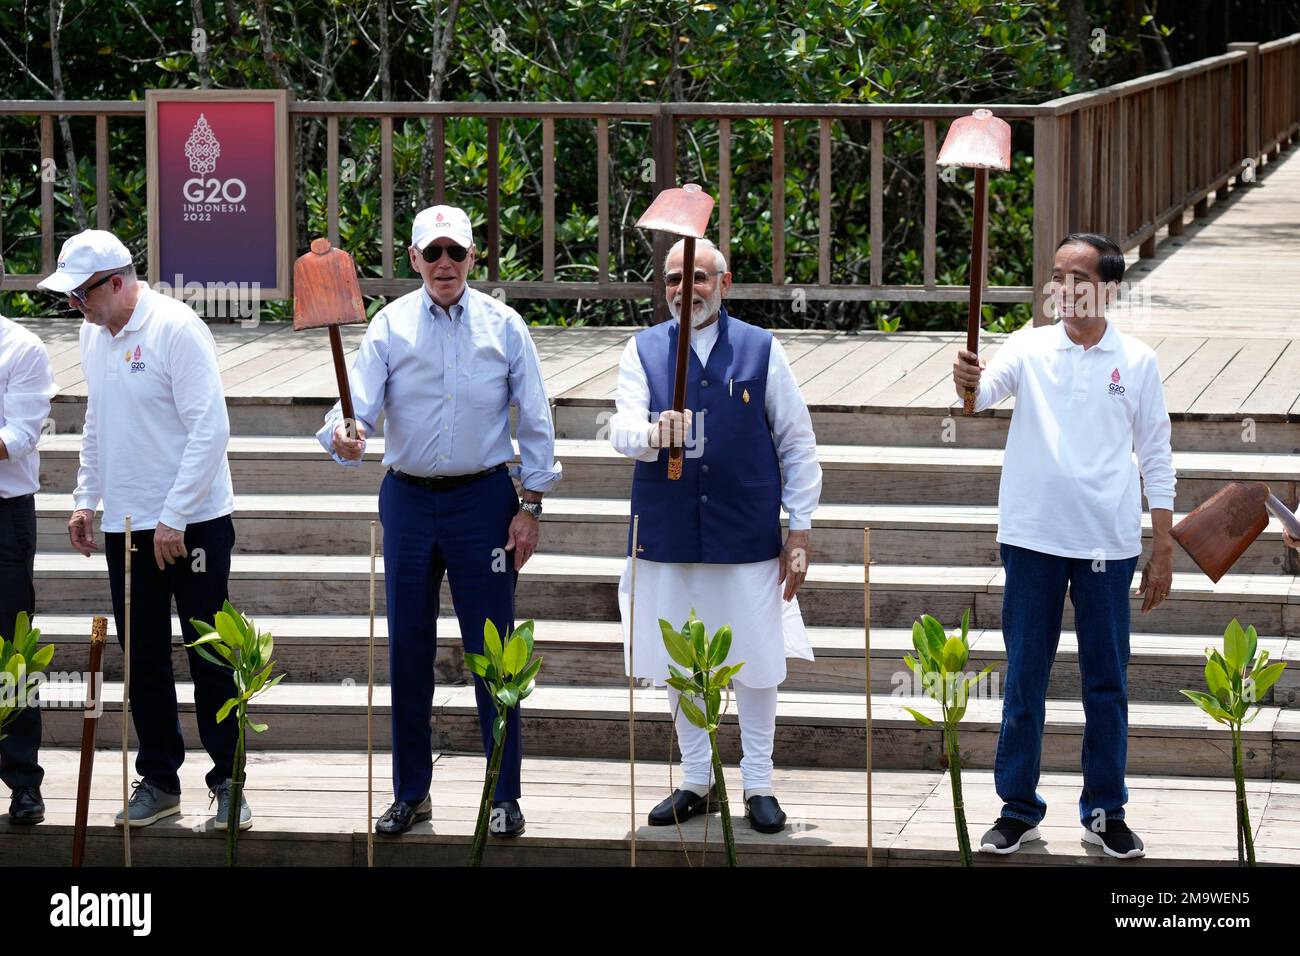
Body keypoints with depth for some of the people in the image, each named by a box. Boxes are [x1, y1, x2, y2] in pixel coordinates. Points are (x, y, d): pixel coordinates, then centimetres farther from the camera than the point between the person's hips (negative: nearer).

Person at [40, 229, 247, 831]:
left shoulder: (176, 329, -14)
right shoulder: (93, 335, 9)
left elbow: (210, 427, -17)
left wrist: (174, 518, -18)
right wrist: (85, 500, 15)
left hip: (192, 524, -7)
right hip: (124, 526, 7)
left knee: (210, 657, -1)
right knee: (143, 660, 10)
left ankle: (228, 782, 6)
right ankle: (158, 781, 18)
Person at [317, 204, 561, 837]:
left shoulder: (503, 326, 0)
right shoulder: (390, 326, 0)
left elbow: (535, 422, 3)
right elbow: (359, 401, -11)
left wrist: (530, 505, -1)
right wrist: (343, 436, -34)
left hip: (483, 498, -1)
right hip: (409, 498, 1)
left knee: (492, 649, -1)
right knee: (407, 649, 6)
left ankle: (504, 796, 7)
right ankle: (411, 793, 18)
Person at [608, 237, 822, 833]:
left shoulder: (760, 350, 2)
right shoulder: (642, 351, 4)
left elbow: (797, 444, 6)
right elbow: (622, 431, -9)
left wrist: (801, 530, 2)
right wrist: (653, 435, -33)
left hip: (748, 537, -1)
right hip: (667, 535, 1)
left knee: (755, 662, 2)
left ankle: (758, 785, 15)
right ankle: (697, 783, 22)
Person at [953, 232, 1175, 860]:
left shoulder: (1136, 362, 2)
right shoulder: (1030, 348, 1)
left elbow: (1156, 461, 5)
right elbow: (988, 389, -19)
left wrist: (1164, 551, 3)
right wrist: (968, 383, -43)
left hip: (1108, 546, 0)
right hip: (1033, 539, 0)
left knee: (1107, 682, 6)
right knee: (1023, 677, 6)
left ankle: (1105, 812, 16)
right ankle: (1018, 807, 15)